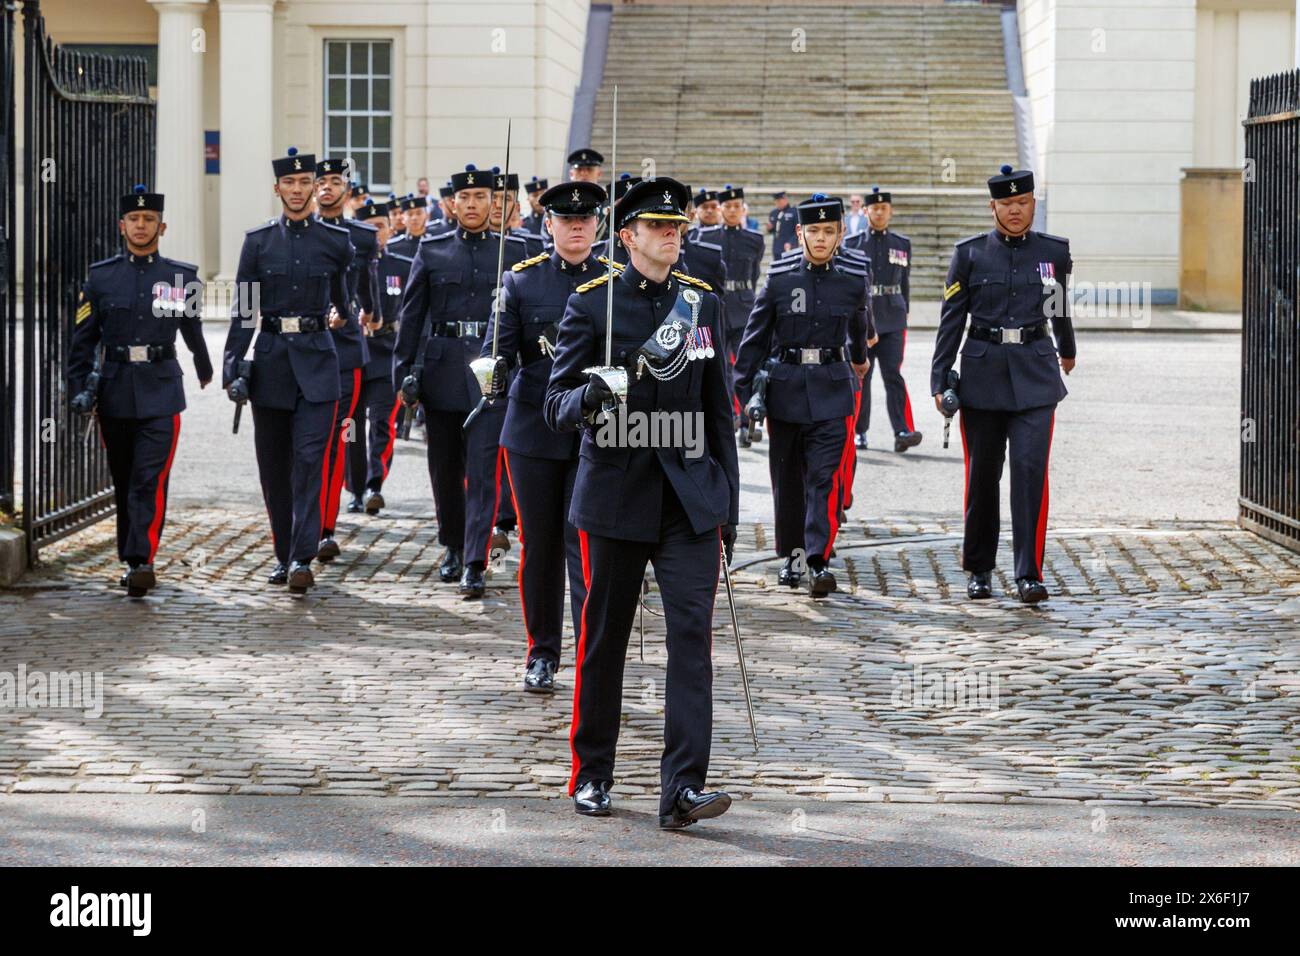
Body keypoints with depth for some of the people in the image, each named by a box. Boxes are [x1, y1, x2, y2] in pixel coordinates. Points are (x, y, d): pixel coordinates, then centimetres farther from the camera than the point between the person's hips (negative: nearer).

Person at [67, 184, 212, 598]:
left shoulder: (183, 276, 4)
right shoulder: (100, 276, 4)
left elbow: (192, 328, 21)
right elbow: (83, 339, 6)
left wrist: (204, 369, 35)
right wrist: (79, 389, -3)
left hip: (160, 393, -2)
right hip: (114, 393, 2)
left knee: (150, 481, -13)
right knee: (124, 482, 10)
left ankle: (141, 561, -19)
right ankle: (132, 561, 21)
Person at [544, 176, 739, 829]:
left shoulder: (701, 301, 9)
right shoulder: (591, 303, -2)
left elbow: (718, 409, 13)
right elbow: (556, 407, -4)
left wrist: (729, 502, 10)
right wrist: (589, 395, -28)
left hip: (689, 496, 2)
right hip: (616, 495, -2)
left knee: (693, 634, -9)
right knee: (603, 639, 7)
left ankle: (683, 787, -12)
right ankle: (591, 776, 21)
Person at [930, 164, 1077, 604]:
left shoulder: (1054, 251, 6)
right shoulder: (969, 253, 1)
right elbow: (951, 320, 2)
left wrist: (1067, 350, 38)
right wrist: (939, 381, -4)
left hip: (1035, 374, 0)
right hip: (982, 374, 0)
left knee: (1030, 469, -12)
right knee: (982, 476, 7)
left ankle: (1029, 575, -10)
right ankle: (979, 571, 21)